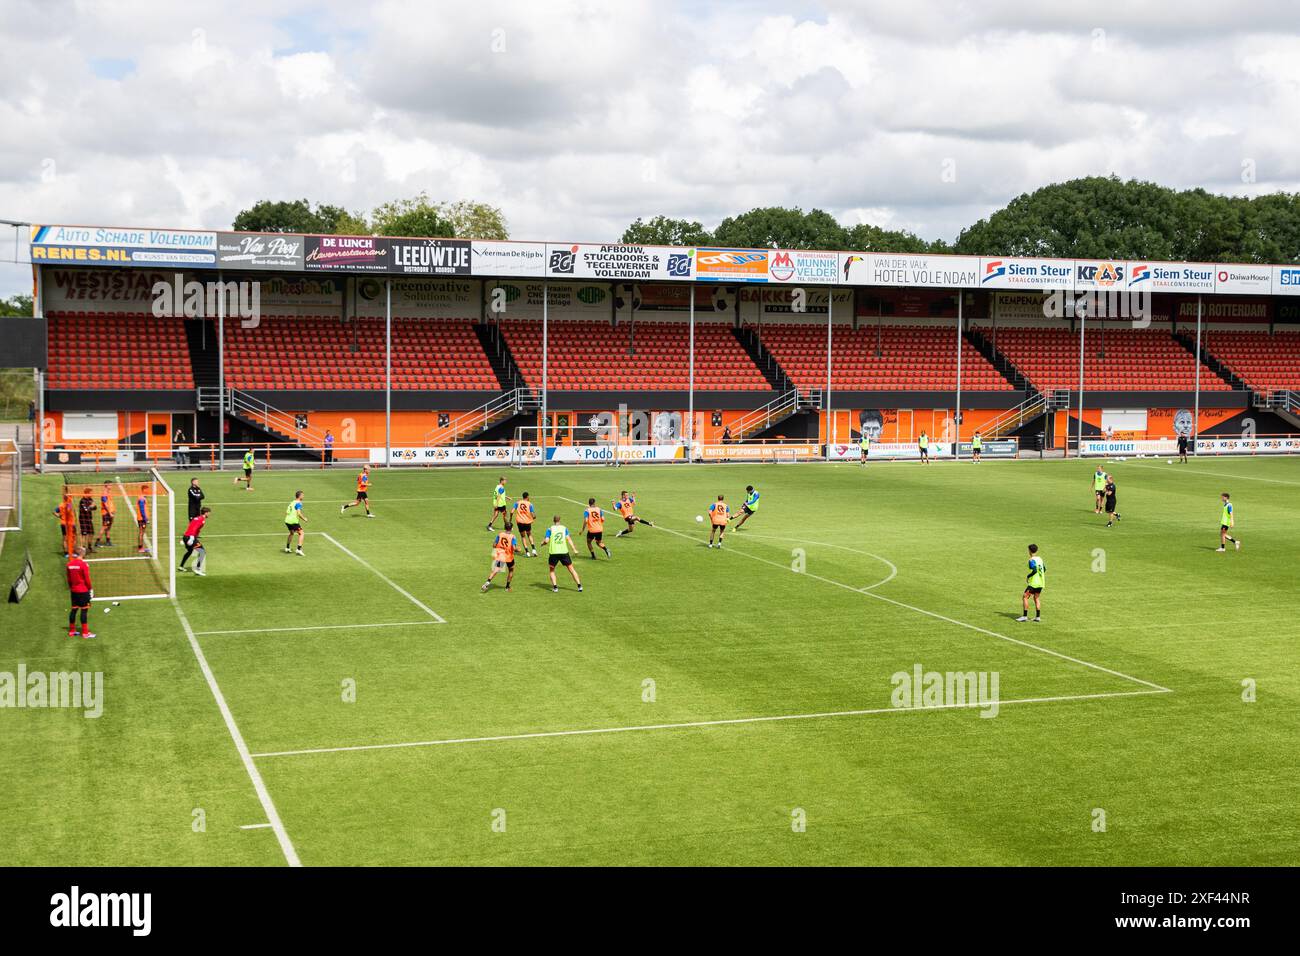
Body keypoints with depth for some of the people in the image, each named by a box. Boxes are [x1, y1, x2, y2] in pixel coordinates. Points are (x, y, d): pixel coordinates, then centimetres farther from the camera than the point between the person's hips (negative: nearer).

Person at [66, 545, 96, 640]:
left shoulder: (70, 564, 4)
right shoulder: (84, 564, -15)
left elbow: (69, 579, 11)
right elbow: (87, 579, -12)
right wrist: (91, 589, -2)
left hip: (74, 591, 6)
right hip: (83, 591, -6)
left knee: (73, 610, 13)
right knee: (84, 611, -2)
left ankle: (71, 631, 20)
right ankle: (85, 633, -1)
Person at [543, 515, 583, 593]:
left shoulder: (550, 529, 2)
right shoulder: (564, 528, 8)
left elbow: (546, 541, -5)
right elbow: (569, 539, -1)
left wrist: (543, 540, 17)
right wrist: (574, 549, -1)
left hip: (553, 552, -1)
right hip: (564, 552, 1)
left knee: (552, 570, 16)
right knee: (571, 569, 11)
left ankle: (555, 587, 2)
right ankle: (579, 586, 8)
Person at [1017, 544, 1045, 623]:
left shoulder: (1032, 560, -15)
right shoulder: (1040, 559, 9)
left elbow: (1034, 570, -26)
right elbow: (1044, 569, 18)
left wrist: (1028, 576, -14)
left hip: (1033, 583, -8)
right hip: (1040, 583, 8)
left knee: (1025, 597, -2)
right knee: (1036, 598, 15)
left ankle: (1025, 616, -5)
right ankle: (1038, 617, 12)